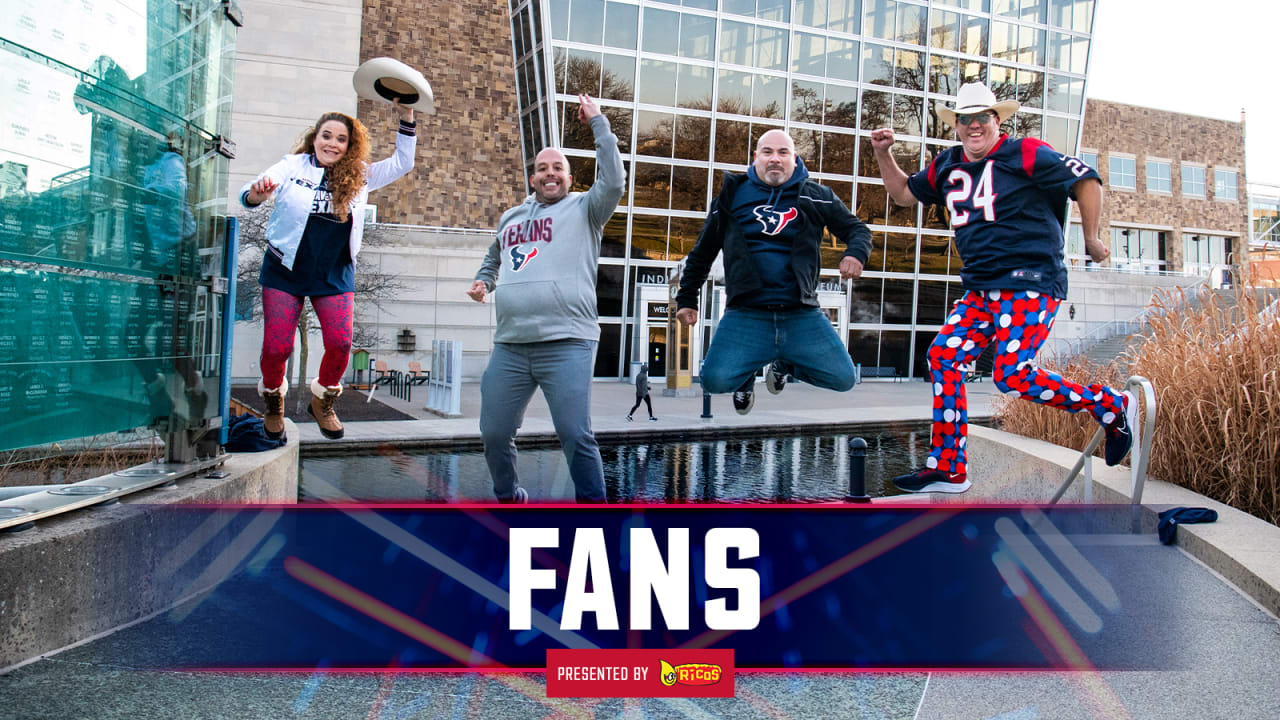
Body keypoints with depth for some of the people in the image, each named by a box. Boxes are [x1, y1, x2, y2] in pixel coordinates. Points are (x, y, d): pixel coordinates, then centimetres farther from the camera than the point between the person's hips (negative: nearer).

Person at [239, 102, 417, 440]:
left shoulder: (359, 177, 2)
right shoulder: (292, 167, -4)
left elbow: (403, 162, 3)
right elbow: (247, 197, -10)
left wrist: (406, 118, -7)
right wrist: (257, 192, -36)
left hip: (334, 276, 2)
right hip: (285, 272, -1)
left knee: (340, 343, -9)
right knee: (276, 346, -5)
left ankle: (322, 402, 19)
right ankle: (273, 402, 25)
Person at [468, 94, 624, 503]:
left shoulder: (584, 209, 7)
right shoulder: (510, 218, 22)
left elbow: (614, 181, -12)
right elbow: (494, 259, 38)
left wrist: (597, 123, -6)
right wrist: (484, 282, 16)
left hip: (567, 345, -5)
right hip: (509, 347, 5)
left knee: (575, 437, -10)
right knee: (494, 434, 10)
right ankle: (509, 498, 34)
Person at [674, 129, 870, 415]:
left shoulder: (816, 196, 9)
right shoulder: (734, 194, 8)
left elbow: (857, 229, 15)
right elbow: (704, 250, 15)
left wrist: (856, 253, -9)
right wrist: (687, 298, 16)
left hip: (802, 316, 2)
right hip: (745, 314, -1)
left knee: (843, 379, -9)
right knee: (715, 380, -21)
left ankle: (784, 363, 22)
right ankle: (748, 374, 18)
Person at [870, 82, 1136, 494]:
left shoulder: (1025, 154, -5)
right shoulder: (948, 166, 15)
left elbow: (1086, 181, -3)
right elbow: (904, 193, 27)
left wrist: (1090, 239, 0)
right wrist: (883, 154, 16)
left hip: (1030, 284, -7)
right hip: (981, 289, 7)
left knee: (1013, 375, -19)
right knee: (943, 356, -2)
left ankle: (1110, 405, 6)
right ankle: (947, 469, 5)